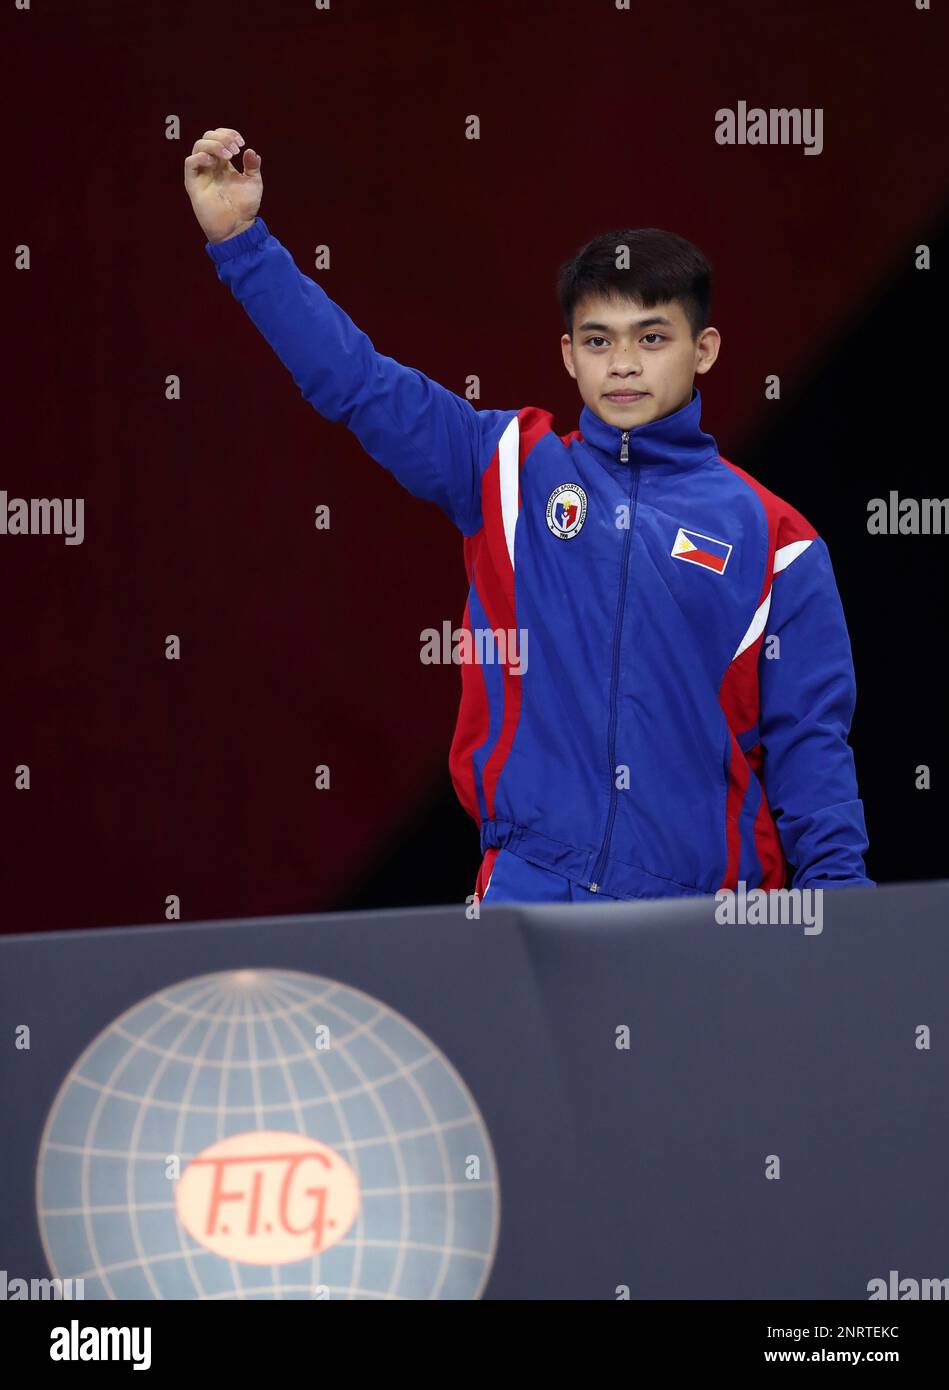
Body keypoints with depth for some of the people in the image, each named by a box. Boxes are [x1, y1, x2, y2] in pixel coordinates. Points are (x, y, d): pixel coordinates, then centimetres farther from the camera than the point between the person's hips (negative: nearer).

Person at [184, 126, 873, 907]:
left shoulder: (771, 539, 5)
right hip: (529, 896, 0)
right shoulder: (512, 471, 8)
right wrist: (241, 239, -4)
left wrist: (840, 903, -4)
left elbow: (809, 744, 4)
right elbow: (356, 380, 3)